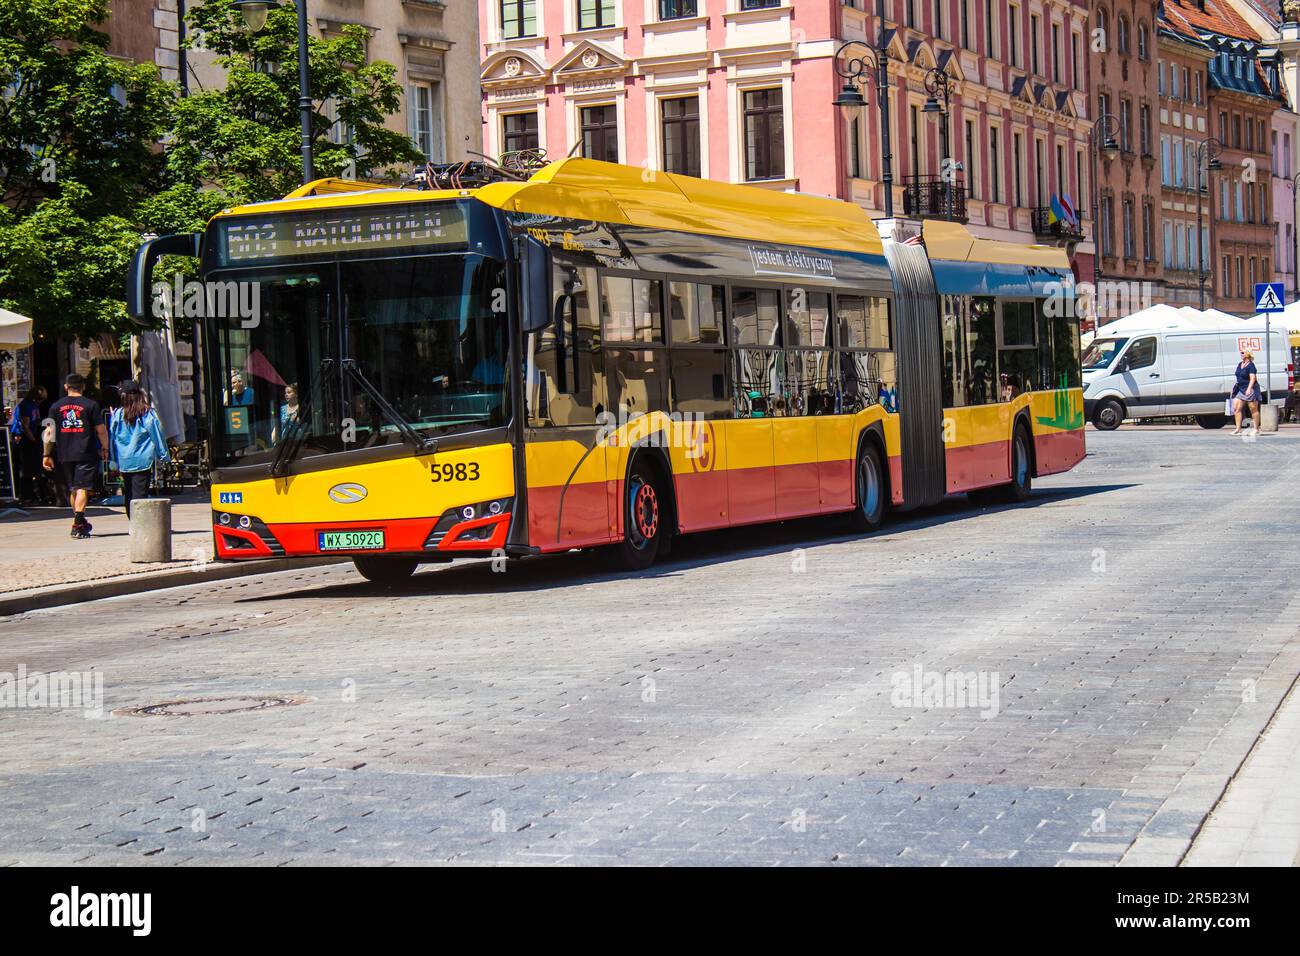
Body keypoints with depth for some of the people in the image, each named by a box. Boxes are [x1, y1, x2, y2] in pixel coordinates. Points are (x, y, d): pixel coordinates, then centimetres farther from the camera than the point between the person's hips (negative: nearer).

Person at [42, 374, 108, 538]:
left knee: (72, 489, 16)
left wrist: (47, 455, 11)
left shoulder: (56, 406, 6)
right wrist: (105, 449, 8)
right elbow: (101, 430, -5)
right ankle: (77, 525, -19)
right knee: (82, 488, -7)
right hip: (85, 455, -4)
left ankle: (80, 522, 29)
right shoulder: (90, 405, -3)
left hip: (65, 455, 4)